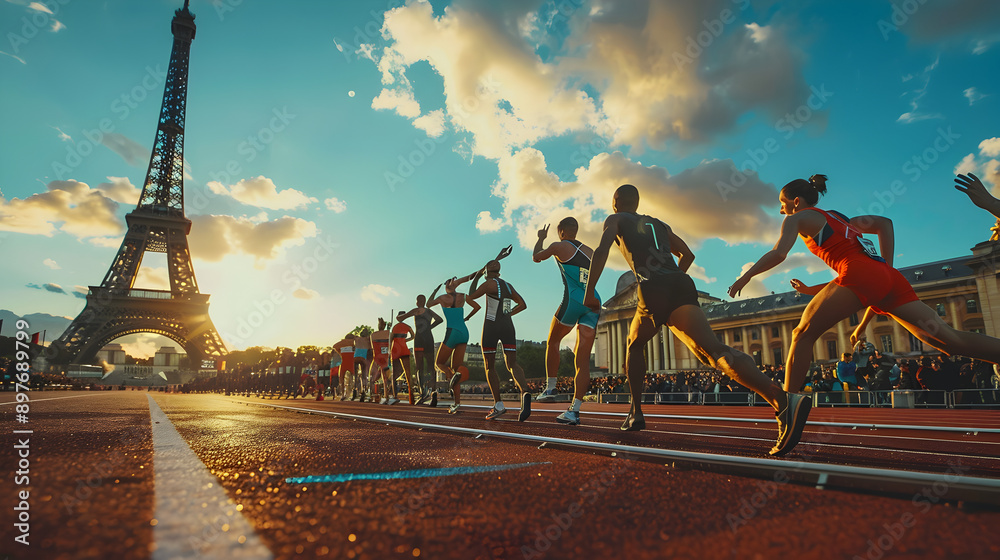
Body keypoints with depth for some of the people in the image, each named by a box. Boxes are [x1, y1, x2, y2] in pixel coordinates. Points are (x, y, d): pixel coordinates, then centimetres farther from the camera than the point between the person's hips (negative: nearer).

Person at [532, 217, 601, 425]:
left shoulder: (559, 247, 6)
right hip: (594, 303, 5)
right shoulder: (589, 251, 21)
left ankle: (550, 389, 19)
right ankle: (575, 410, -3)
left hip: (573, 301, -5)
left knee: (552, 341, 20)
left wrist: (540, 238, 39)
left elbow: (536, 258, 23)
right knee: (583, 359, 0)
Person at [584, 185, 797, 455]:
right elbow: (688, 254, 34)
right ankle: (783, 398, -37)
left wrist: (589, 293, 0)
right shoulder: (658, 224, 35)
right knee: (714, 351, -13)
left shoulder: (615, 220, 20)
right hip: (682, 284, 4)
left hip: (653, 290, -4)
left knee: (634, 345, 22)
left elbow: (601, 250, 1)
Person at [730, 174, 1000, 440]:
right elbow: (884, 223, 32)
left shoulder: (797, 218, 11)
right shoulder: (836, 216, 33)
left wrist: (744, 277, 4)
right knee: (947, 338, 1)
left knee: (802, 335, -2)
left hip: (860, 274, -8)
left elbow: (778, 253, -6)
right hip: (888, 276, 8)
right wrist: (886, 268, 23)